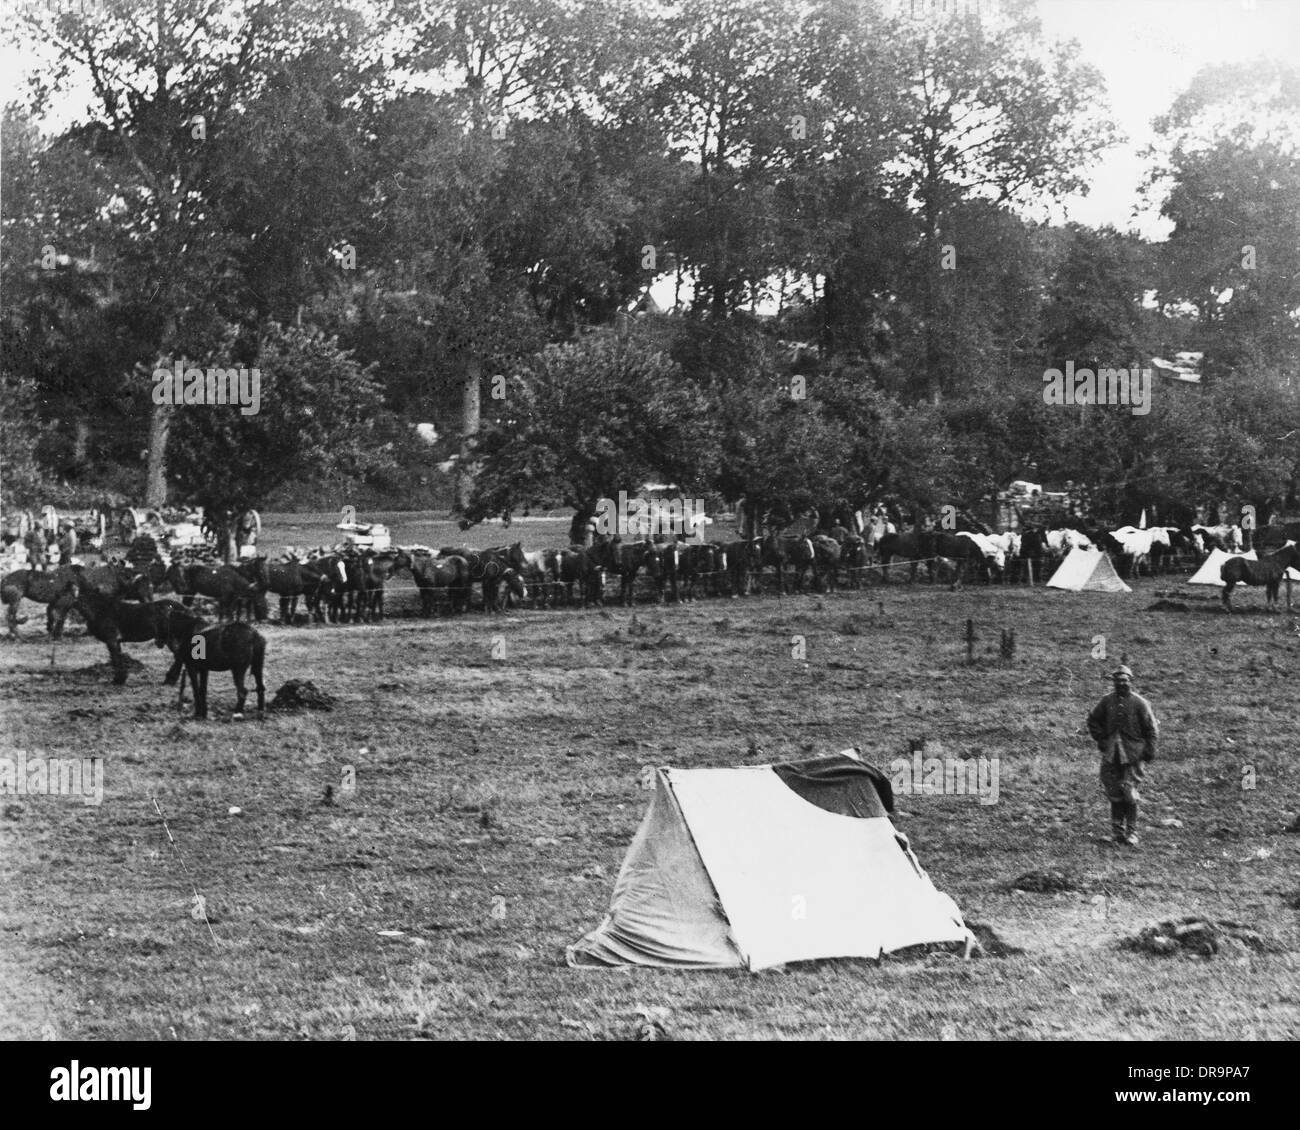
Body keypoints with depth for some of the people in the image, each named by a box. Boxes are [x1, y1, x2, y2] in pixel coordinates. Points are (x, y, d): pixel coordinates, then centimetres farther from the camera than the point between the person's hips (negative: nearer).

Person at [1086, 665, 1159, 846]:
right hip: (1111, 753, 4)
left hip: (1132, 754, -4)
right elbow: (1093, 720, 17)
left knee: (1130, 793, -8)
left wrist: (1149, 751, -4)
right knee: (1113, 792, 5)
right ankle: (1118, 830, 17)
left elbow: (1152, 729, -1)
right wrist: (1100, 740, 7)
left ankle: (1132, 833, 0)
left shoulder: (1139, 703, -5)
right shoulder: (1107, 701, 4)